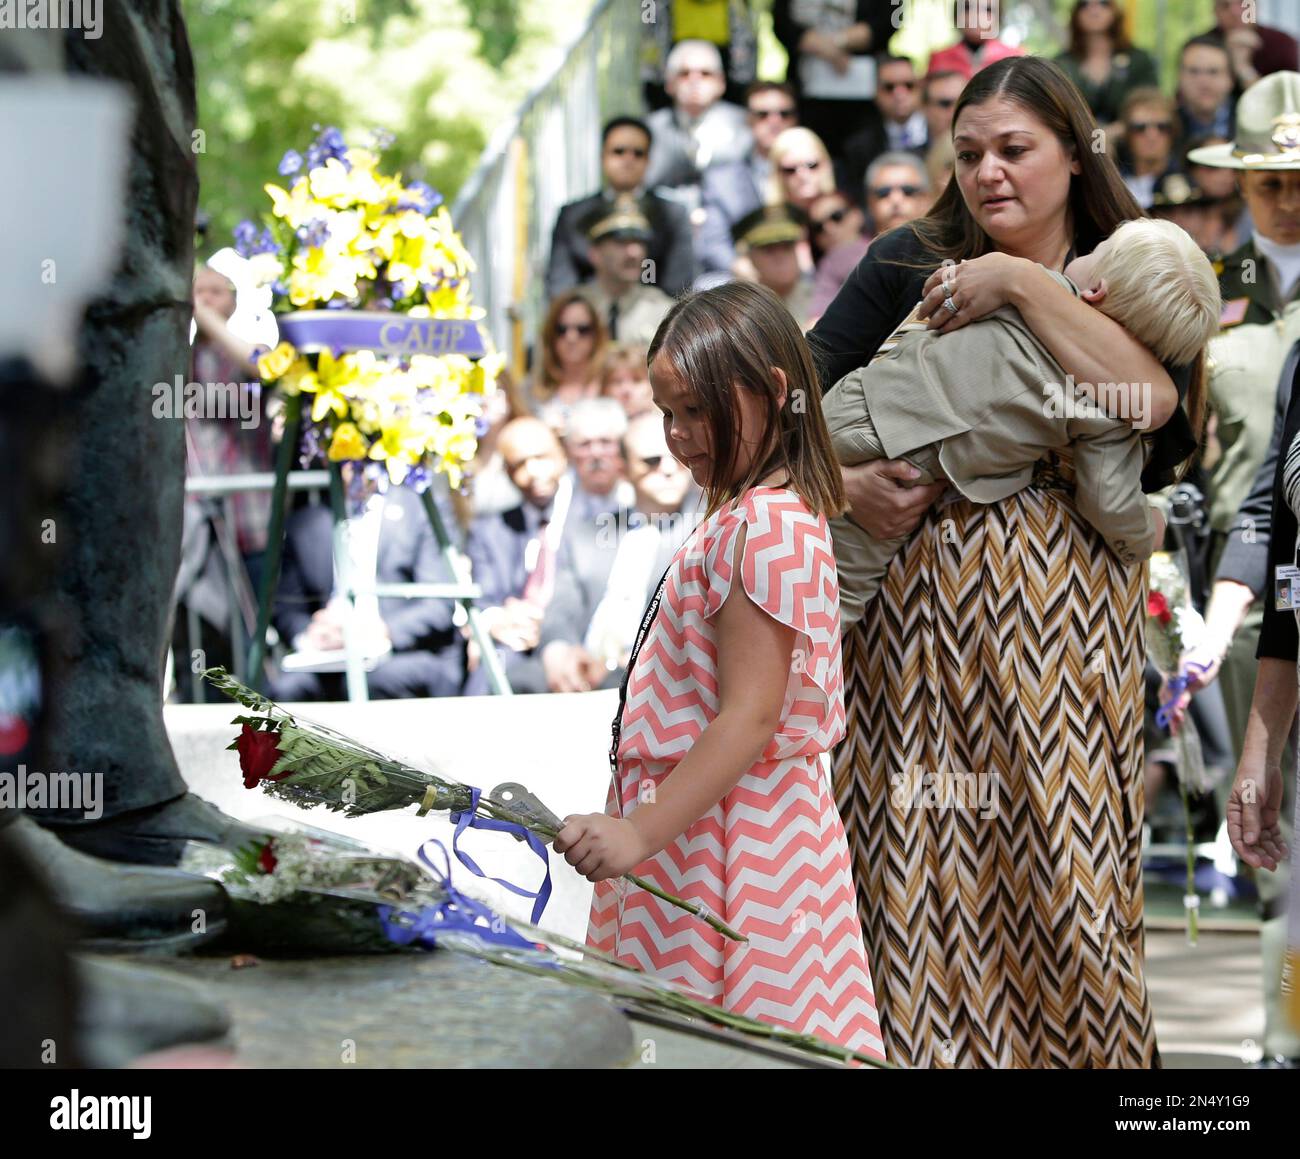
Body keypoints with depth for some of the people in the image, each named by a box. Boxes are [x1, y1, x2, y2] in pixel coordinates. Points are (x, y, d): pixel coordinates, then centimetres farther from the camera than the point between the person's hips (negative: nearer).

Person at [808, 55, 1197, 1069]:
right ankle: (921, 1045, 8)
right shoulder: (910, 262, 8)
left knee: (1061, 856, -3)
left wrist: (1024, 282, -13)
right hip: (917, 596, 0)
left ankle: (1078, 1047, 9)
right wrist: (843, 477, -15)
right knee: (916, 860, -2)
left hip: (1061, 609, 0)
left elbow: (1150, 401, -12)